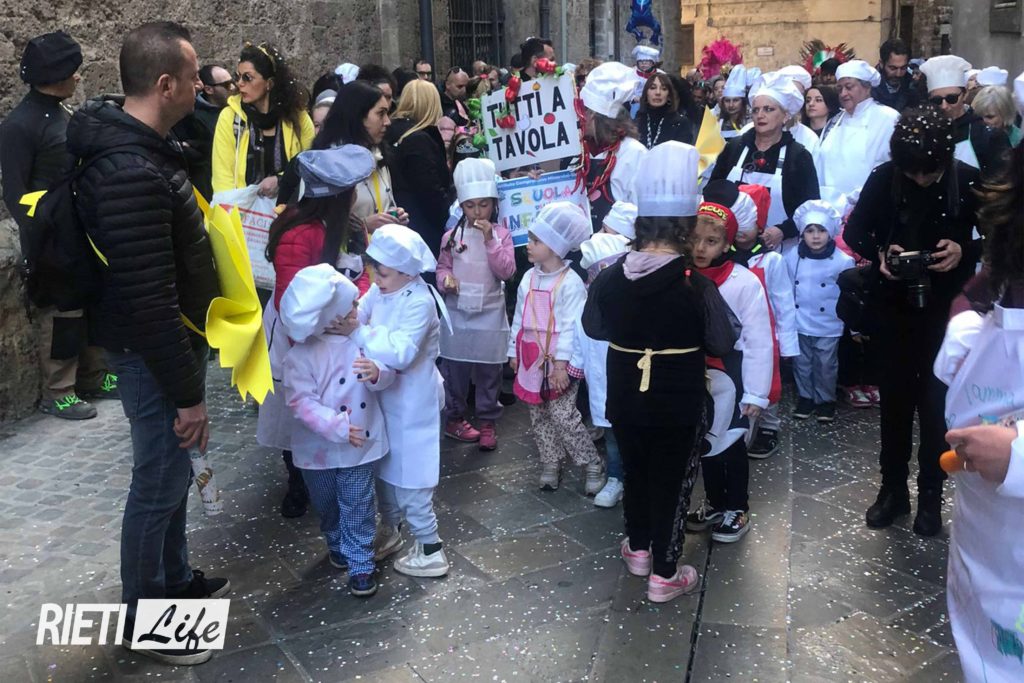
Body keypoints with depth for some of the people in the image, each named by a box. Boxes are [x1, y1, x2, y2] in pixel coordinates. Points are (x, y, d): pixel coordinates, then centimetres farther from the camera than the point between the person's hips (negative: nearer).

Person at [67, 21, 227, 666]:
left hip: (172, 341, 10)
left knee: (172, 471, 23)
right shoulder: (132, 174, -29)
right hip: (154, 354, -10)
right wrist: (188, 392, -23)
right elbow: (150, 302, -29)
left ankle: (175, 578, 42)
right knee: (160, 481, 6)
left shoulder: (145, 147, 5)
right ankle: (144, 616, 25)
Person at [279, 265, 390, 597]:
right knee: (327, 506, 21)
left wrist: (377, 373, -31)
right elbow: (301, 400, -22)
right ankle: (337, 546, 46)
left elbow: (388, 375, -6)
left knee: (357, 508, 6)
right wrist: (337, 426, -29)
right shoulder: (301, 356, -18)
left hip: (358, 444, 1)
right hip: (318, 448, -1)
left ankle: (361, 564, 20)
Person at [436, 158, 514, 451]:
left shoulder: (501, 234, -2)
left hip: (489, 313, -1)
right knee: (455, 368, 8)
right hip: (457, 312, 1)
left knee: (488, 370, 6)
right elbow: (442, 267, 7)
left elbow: (506, 271, -10)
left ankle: (488, 422, 17)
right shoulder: (452, 236, 0)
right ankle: (454, 418, 23)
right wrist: (446, 279, -15)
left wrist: (490, 240, -19)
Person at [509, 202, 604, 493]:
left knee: (563, 416, -6)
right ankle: (550, 463, 26)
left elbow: (571, 326, -18)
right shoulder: (528, 278, 6)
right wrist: (514, 352, 13)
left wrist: (561, 363, -21)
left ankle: (594, 466, 9)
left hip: (557, 361, -7)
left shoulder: (570, 282, -15)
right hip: (531, 357, 7)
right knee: (539, 415, 13)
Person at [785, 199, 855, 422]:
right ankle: (805, 398, 32)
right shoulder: (792, 258, -6)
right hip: (799, 325, 2)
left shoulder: (843, 261, -12)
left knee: (826, 366, 11)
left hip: (828, 327, -2)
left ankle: (826, 401, 29)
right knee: (802, 364, 15)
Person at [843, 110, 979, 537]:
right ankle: (892, 488, 24)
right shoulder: (884, 179, -9)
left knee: (936, 401, 4)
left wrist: (964, 251, -22)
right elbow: (854, 232, 0)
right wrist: (879, 254, -20)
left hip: (946, 308, -1)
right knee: (895, 396, 10)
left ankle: (931, 495, 19)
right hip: (894, 304, 2)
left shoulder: (970, 181, -12)